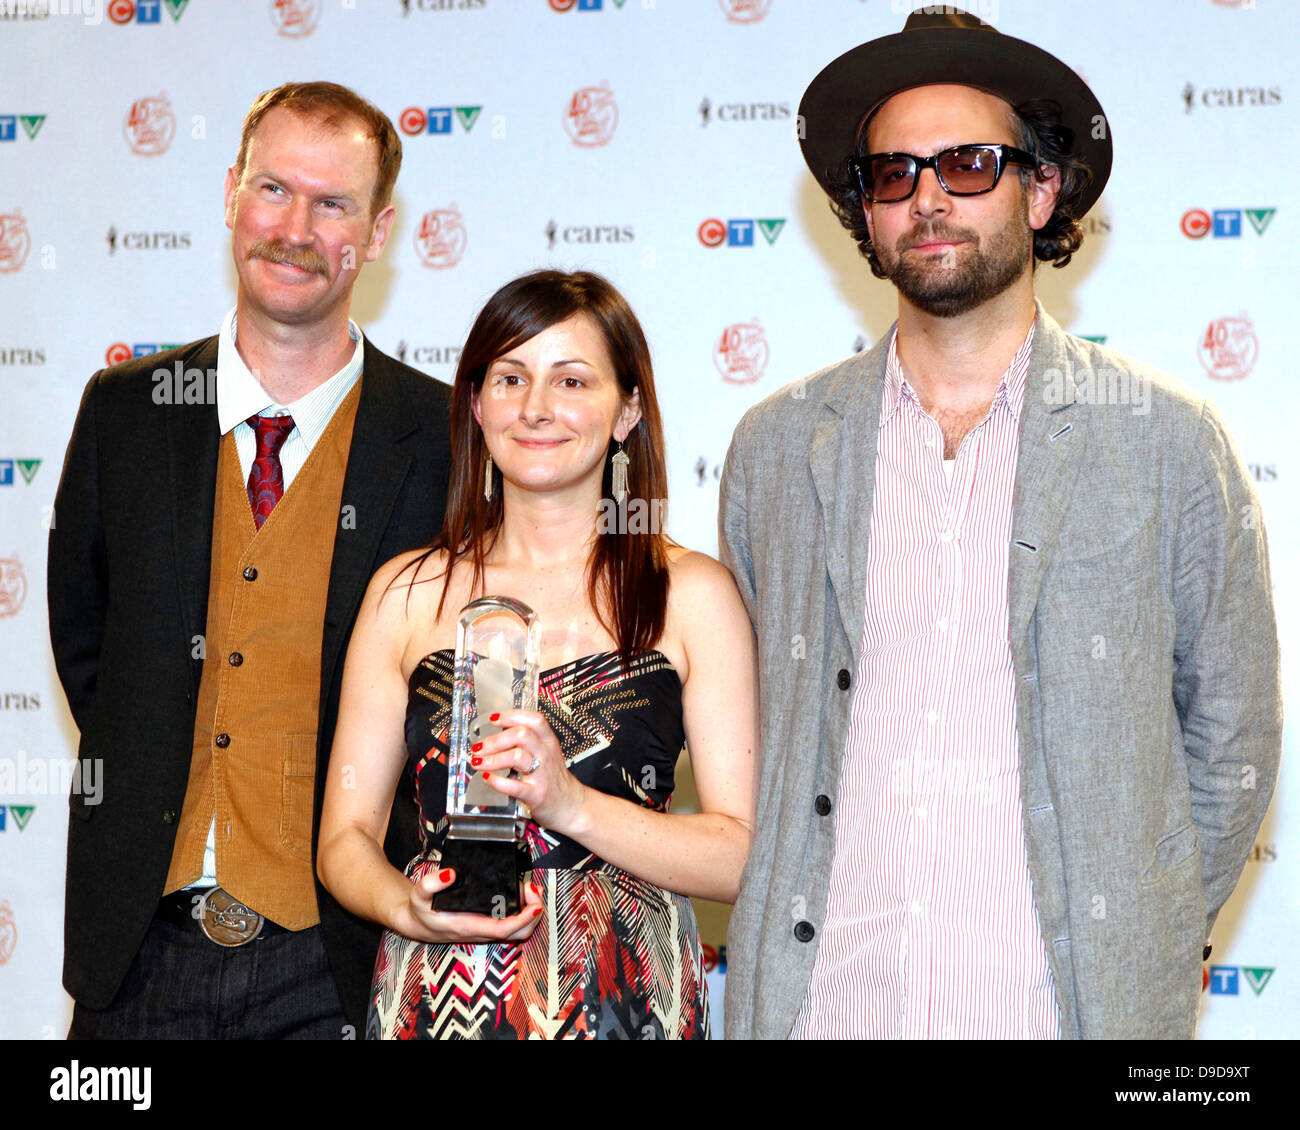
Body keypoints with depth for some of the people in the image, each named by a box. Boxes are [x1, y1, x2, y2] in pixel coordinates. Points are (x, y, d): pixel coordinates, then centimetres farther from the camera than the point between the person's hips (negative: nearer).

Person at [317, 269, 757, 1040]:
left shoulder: (692, 594, -1)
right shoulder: (408, 594, 4)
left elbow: (744, 857, -6)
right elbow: (346, 838, 6)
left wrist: (572, 803, -19)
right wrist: (405, 908, -14)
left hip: (623, 999, -1)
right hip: (438, 998, 1)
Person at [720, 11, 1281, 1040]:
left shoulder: (1169, 441, -1)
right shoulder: (776, 446, 5)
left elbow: (1229, 734, 4)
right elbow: (755, 720, 11)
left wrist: (1147, 952, 1)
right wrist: (779, 941, 4)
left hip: (1058, 1000, -1)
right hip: (821, 996, 2)